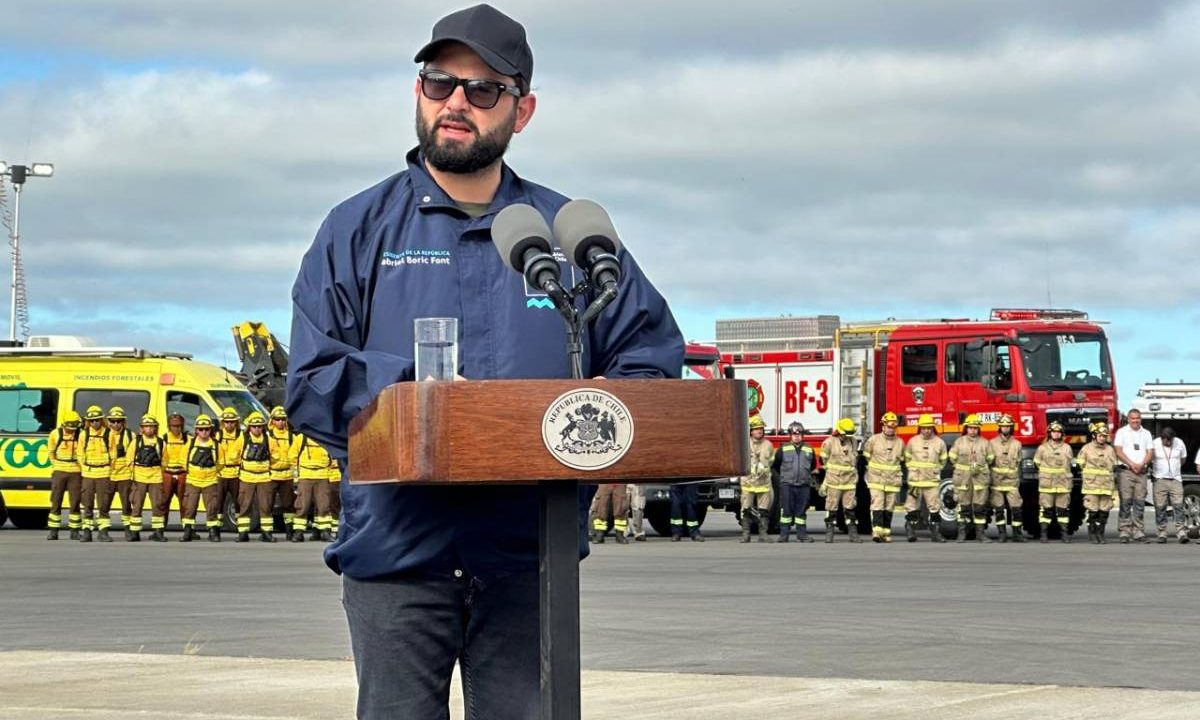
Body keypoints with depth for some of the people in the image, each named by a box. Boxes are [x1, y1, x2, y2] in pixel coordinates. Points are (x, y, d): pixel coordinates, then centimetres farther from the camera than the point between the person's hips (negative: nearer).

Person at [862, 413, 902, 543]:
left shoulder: (900, 443, 6)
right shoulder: (874, 440, -2)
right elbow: (866, 455, 11)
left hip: (893, 481, 3)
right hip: (876, 479, -3)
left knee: (889, 508, 7)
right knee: (877, 505, -13)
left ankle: (886, 532, 14)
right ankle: (876, 531, -21)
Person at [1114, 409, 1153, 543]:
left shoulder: (1146, 434, 16)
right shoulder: (1122, 432, 7)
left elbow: (1150, 453, 9)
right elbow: (1119, 452, -2)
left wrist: (1141, 464, -8)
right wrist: (1132, 464, -11)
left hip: (1142, 472, 3)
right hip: (1125, 471, -3)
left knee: (1140, 503, 0)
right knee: (1125, 502, -8)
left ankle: (1138, 531, 0)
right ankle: (1124, 532, -9)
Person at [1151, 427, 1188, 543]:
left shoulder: (1179, 443, 1)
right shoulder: (1155, 444, -7)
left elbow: (1183, 459, 18)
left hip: (1176, 480, 1)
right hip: (1160, 480, -1)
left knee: (1178, 505, -9)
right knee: (1160, 507, -3)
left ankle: (1180, 532, -12)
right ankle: (1162, 533, 2)